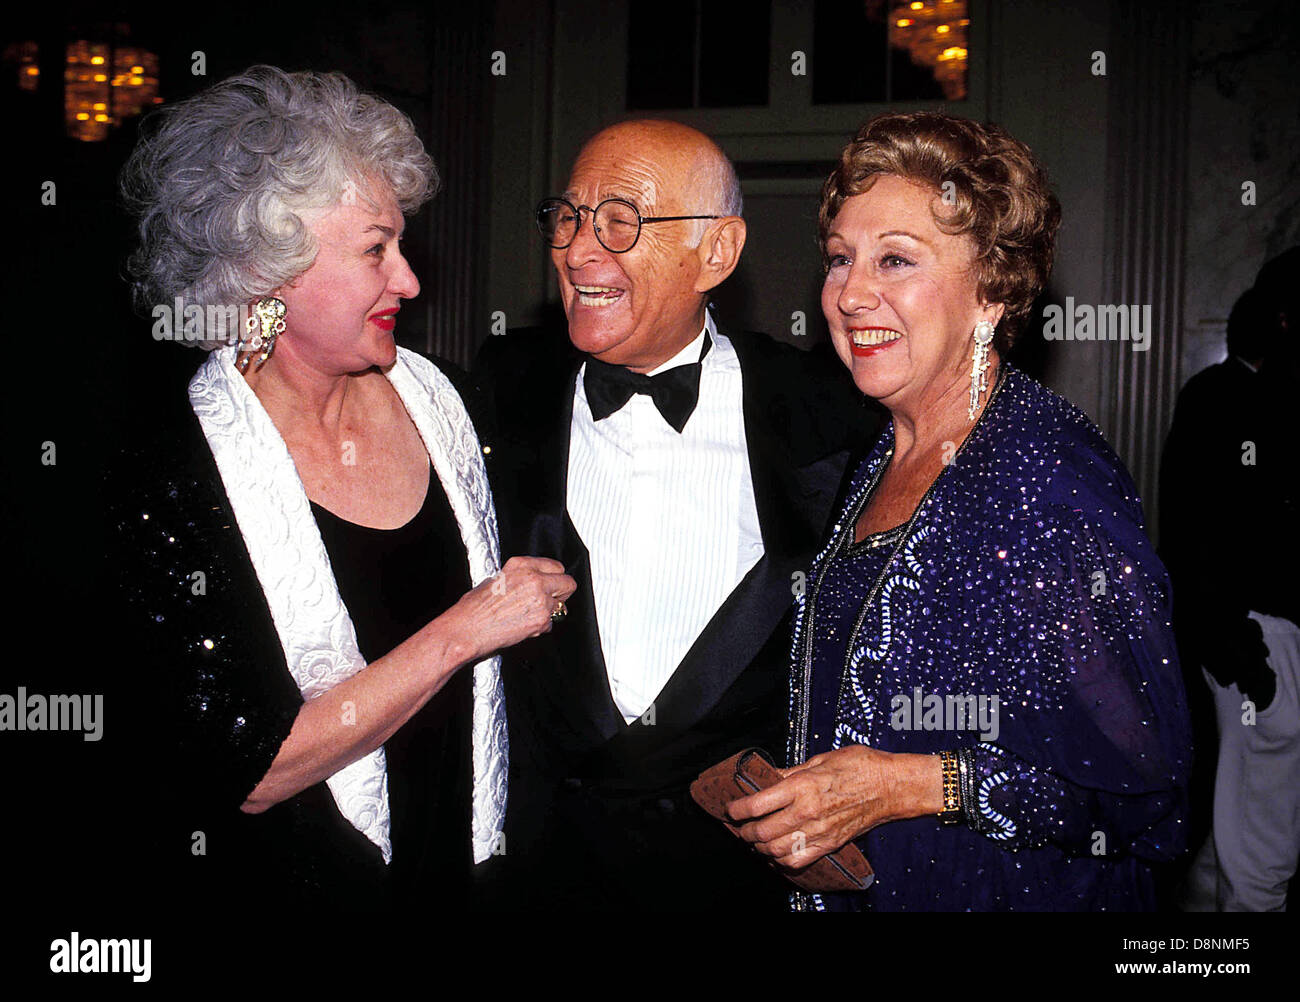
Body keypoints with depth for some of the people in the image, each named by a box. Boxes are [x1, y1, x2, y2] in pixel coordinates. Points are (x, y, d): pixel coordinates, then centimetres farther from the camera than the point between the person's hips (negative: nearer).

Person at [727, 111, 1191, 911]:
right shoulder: (883, 463, 1)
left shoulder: (1054, 478, -21)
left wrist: (908, 785, -24)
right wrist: (779, 794, 0)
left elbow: (1143, 778, -21)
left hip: (1008, 892, -7)